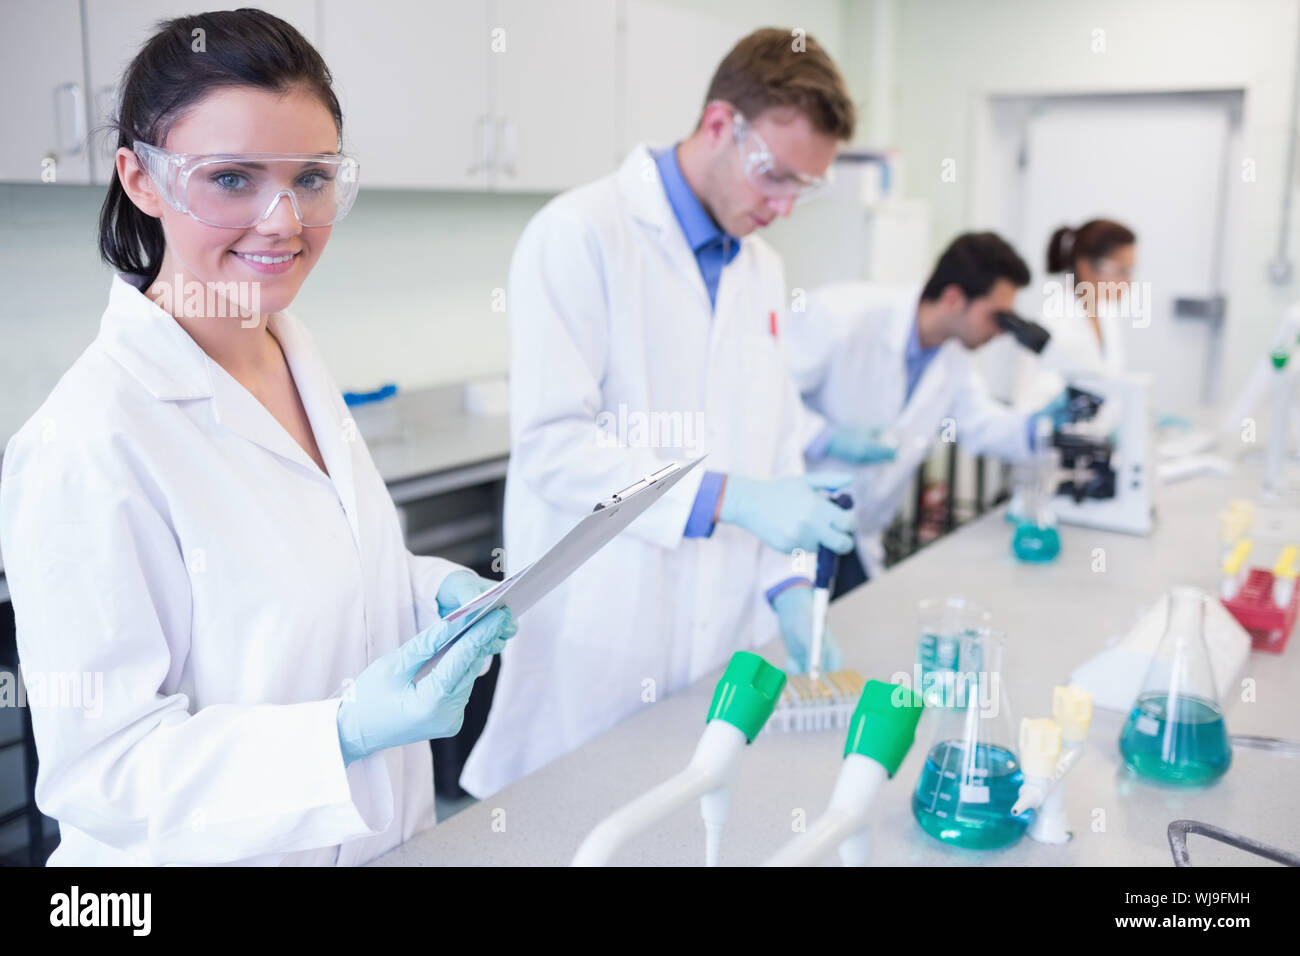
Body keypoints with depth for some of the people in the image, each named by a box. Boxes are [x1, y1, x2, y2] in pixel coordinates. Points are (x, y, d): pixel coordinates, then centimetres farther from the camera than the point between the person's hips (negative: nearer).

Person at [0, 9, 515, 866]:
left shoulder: (300, 357, -2)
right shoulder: (85, 447, -26)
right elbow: (95, 769, -22)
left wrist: (433, 588, -8)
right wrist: (346, 734, -33)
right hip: (218, 850, -7)